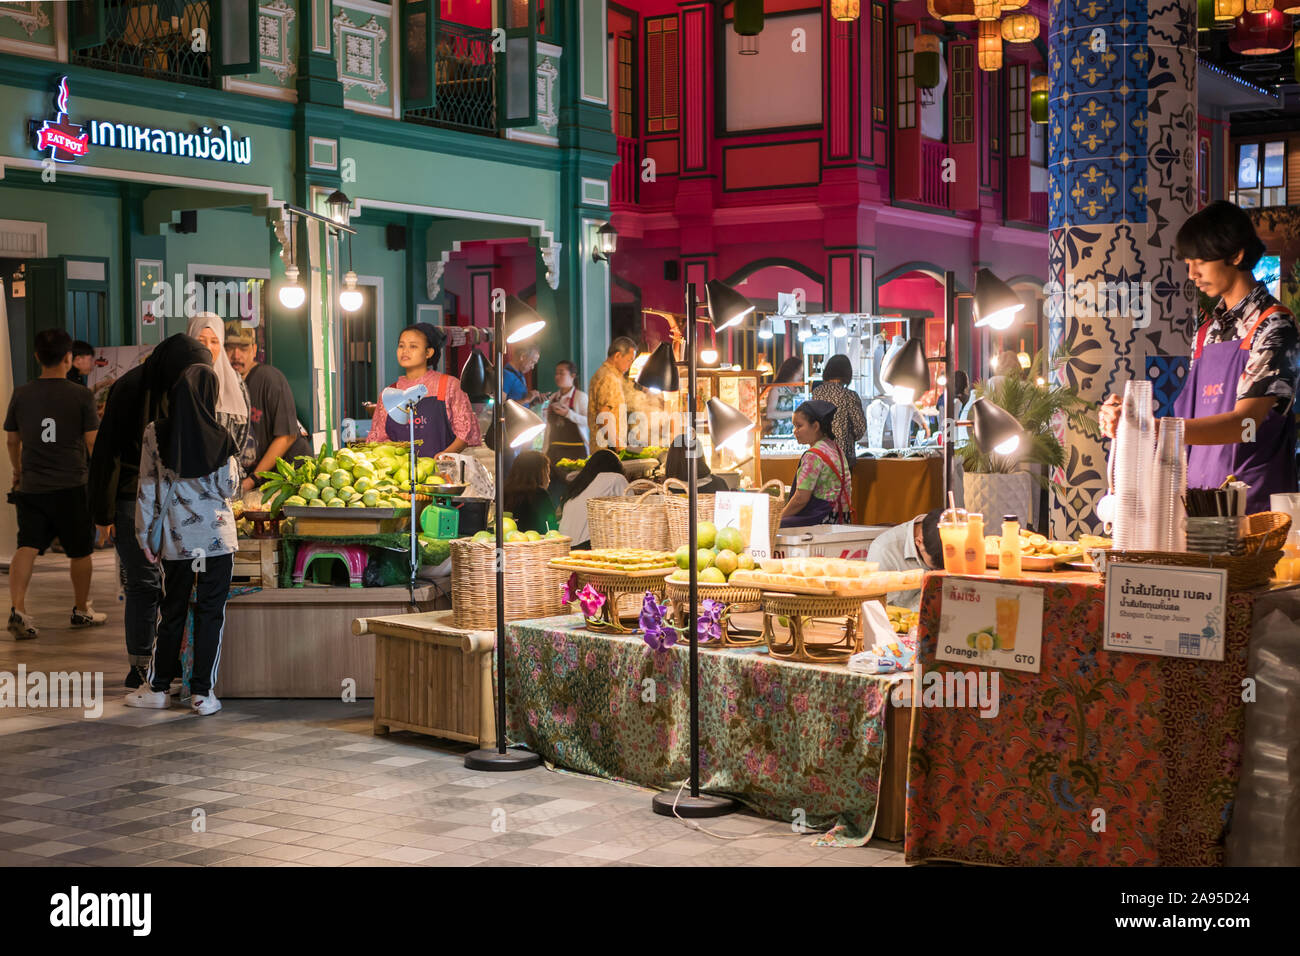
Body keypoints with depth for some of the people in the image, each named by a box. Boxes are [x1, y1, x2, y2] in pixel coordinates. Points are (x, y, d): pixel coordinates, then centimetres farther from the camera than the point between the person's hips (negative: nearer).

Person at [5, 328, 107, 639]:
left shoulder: (21, 394, 4)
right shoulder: (81, 395, -7)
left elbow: (12, 440, 13)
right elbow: (93, 442, -5)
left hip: (31, 486, 3)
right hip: (71, 486, -3)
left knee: (27, 547, -2)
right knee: (80, 552, 13)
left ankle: (17, 608, -20)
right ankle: (82, 611, 25)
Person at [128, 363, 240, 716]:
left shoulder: (156, 435, -4)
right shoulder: (219, 438, -9)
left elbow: (148, 490, 0)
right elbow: (229, 488, -3)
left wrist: (145, 535, 8)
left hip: (175, 539, 2)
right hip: (217, 537, -2)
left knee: (173, 611, 14)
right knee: (211, 613, 5)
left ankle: (157, 687, 20)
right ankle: (203, 693, 6)